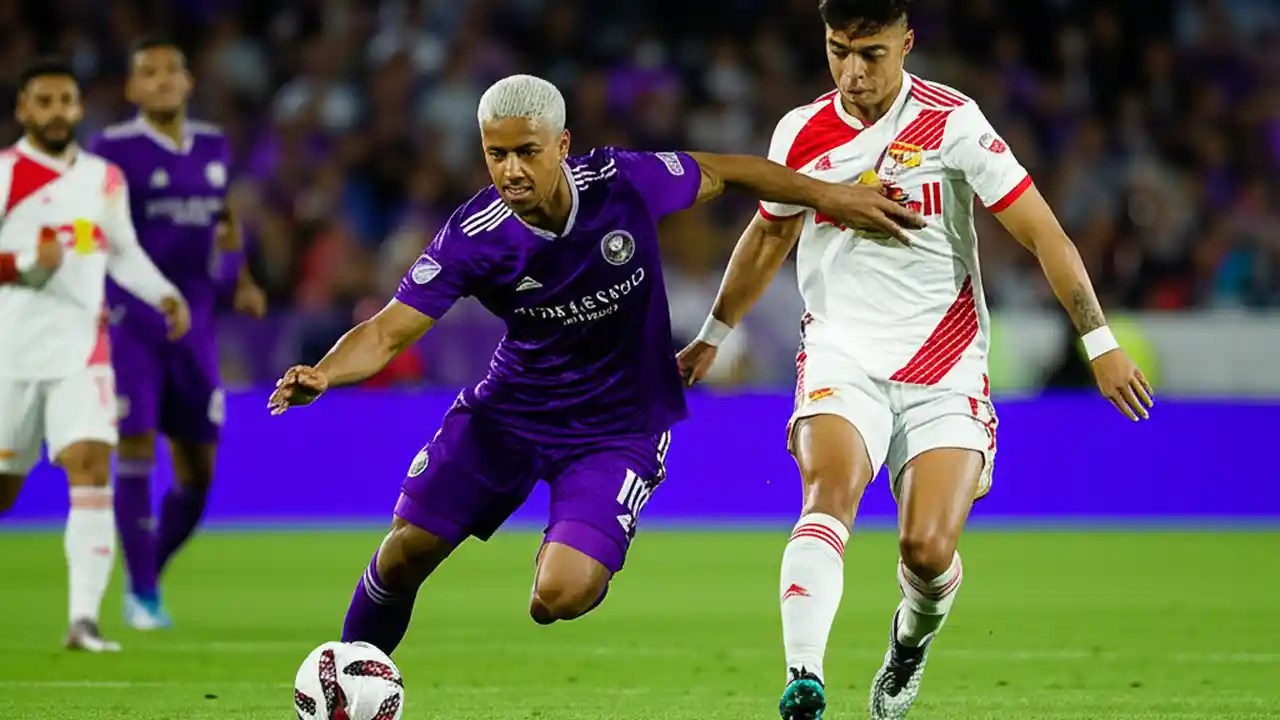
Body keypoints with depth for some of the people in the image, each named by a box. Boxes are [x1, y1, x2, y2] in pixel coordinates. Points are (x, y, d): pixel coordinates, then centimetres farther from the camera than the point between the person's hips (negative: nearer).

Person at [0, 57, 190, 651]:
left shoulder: (104, 178, 11)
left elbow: (124, 253, 24)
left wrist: (165, 295, 10)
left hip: (80, 350, 3)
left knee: (92, 469, -15)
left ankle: (83, 619, -20)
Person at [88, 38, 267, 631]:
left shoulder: (214, 148, 10)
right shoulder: (113, 151, -6)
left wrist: (238, 285, 7)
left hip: (195, 323, 5)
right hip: (131, 320, -5)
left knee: (197, 471, 6)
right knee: (136, 450, -11)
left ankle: (147, 577, 26)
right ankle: (142, 595, -1)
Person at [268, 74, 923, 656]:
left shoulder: (624, 183, -21)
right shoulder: (472, 237, -20)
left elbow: (720, 171, -3)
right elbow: (390, 330, -21)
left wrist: (831, 196, 1)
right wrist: (321, 375, -41)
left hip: (618, 424, -2)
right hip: (508, 409, 2)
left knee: (559, 596, -20)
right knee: (406, 550, 1)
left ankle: (566, 557, 19)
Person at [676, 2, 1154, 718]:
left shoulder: (952, 122, -7)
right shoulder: (800, 134, 4)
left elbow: (1042, 233, -5)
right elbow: (767, 240, 23)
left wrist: (1100, 341, -9)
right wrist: (712, 337, 34)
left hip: (943, 369, -2)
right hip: (842, 355, 2)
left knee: (929, 550, -13)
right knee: (831, 495, -27)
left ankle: (910, 644, 23)